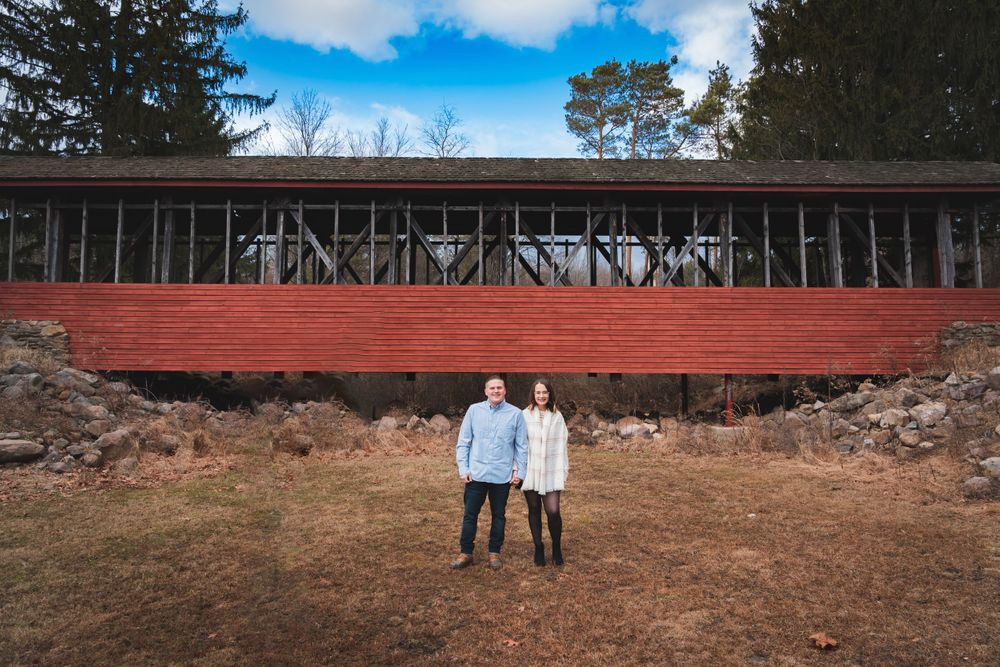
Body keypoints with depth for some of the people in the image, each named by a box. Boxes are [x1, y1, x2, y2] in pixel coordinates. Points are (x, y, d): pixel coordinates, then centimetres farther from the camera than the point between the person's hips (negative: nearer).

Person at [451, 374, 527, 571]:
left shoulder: (516, 414, -2)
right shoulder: (474, 410, 0)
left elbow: (522, 446, 2)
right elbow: (463, 442, 2)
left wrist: (519, 470, -1)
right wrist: (463, 468, -3)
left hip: (502, 476, 0)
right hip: (476, 474, 0)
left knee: (499, 516, 11)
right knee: (470, 515, 7)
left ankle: (494, 553, 26)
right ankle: (466, 553, 20)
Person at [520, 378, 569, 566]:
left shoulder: (557, 416, 2)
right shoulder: (525, 415, -4)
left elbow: (561, 445, 4)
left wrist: (564, 471, 3)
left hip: (551, 472, 0)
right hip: (530, 471, 0)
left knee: (553, 511, -7)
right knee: (534, 511, 10)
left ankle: (557, 547, 18)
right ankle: (538, 547, 26)